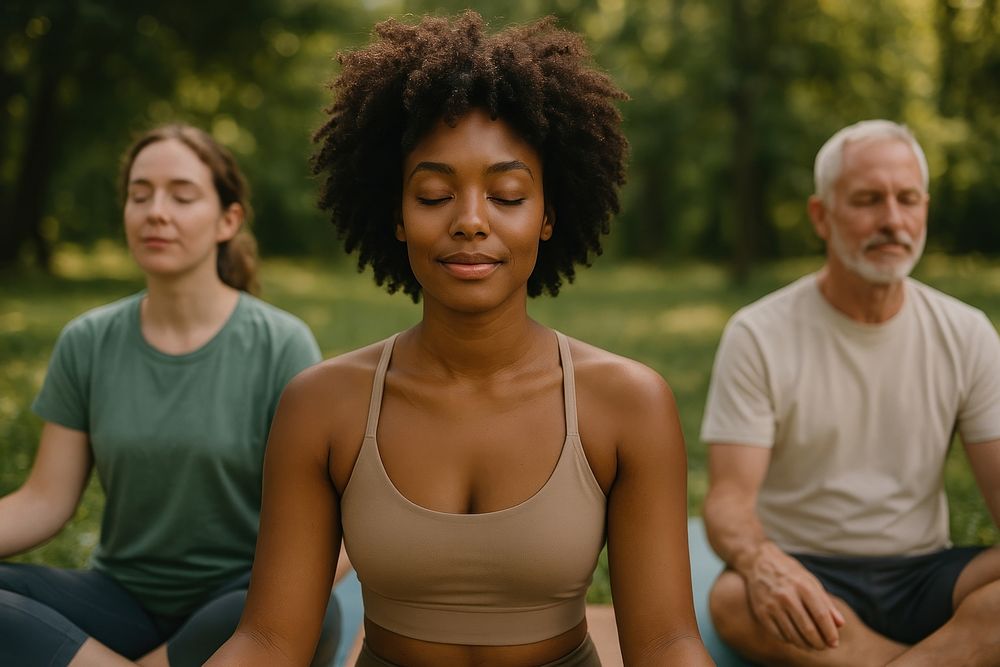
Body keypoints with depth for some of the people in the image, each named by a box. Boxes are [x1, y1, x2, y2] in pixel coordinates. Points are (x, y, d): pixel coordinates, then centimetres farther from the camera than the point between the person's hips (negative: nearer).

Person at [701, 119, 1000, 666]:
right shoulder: (757, 336, -6)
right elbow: (728, 500, -13)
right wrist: (762, 561, -37)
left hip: (927, 578, 2)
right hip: (810, 579, -2)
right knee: (735, 599, -36)